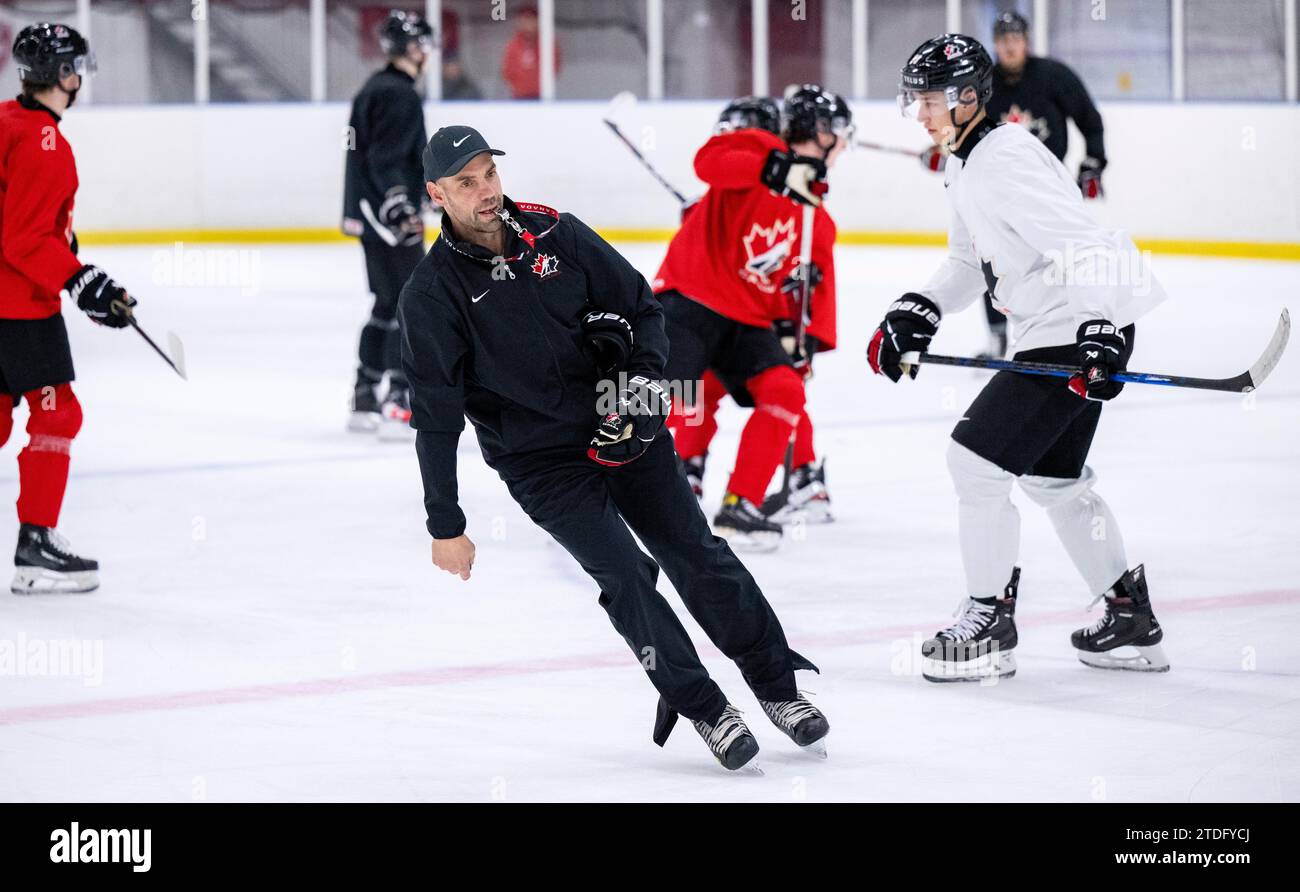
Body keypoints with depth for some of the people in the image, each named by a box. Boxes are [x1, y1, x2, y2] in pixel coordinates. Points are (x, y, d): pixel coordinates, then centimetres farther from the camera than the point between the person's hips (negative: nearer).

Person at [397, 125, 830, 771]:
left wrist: (643, 374, -9)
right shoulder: (431, 294, -12)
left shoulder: (555, 234, -2)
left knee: (696, 553, 2)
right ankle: (704, 709, -3)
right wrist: (446, 526, -11)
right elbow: (436, 418, -11)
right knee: (624, 574, -15)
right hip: (540, 461, -3)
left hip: (619, 424, 3)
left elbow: (640, 306, 9)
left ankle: (778, 686, 14)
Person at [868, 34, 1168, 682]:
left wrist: (1099, 334, -33)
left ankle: (989, 626, 1)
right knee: (1051, 475, 20)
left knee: (976, 458, -9)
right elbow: (969, 263, 22)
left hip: (1080, 330, -11)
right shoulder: (967, 165, 12)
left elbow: (1083, 247, -27)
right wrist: (917, 313, 7)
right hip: (1052, 332, 11)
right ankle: (1131, 621, 29)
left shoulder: (1004, 162, -21)